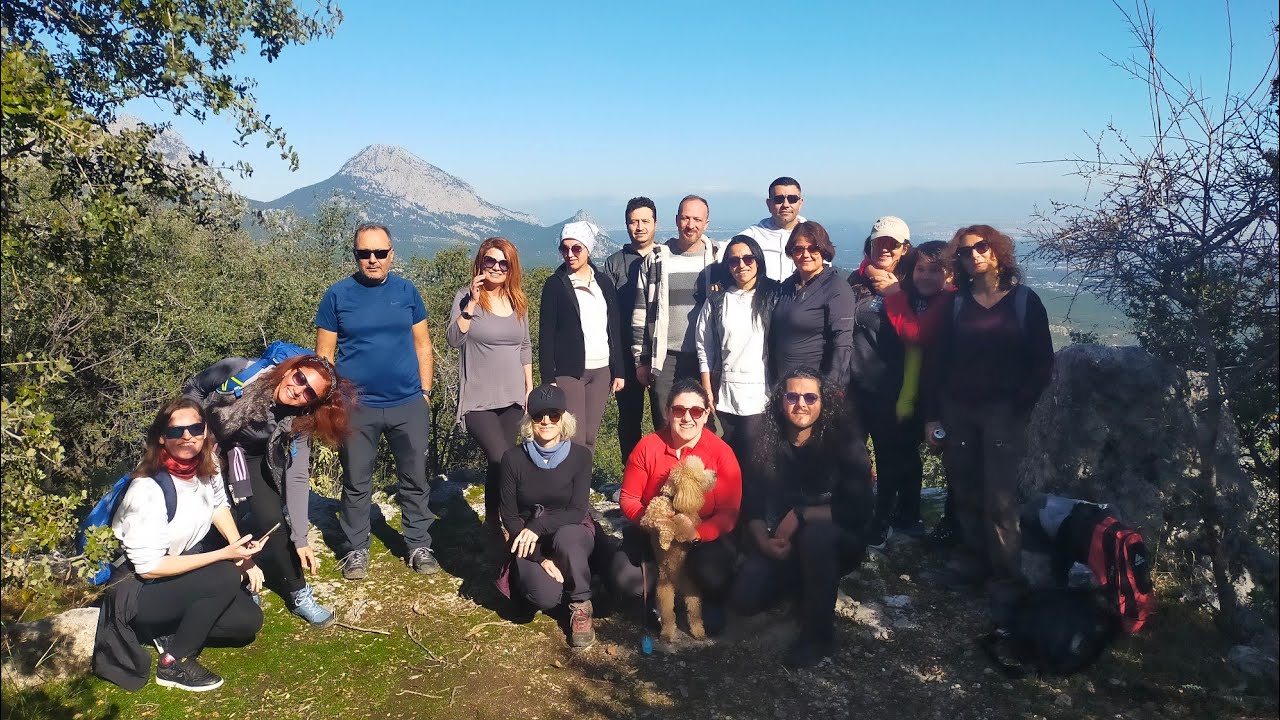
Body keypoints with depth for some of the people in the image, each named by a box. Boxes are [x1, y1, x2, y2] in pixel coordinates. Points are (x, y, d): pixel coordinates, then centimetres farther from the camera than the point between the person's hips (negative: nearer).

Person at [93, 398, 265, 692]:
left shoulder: (206, 465, -8)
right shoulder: (148, 490, -29)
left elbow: (219, 506, 11)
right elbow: (148, 567, -27)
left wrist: (243, 556, -3)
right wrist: (225, 554, -28)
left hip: (186, 564, 7)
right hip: (140, 591, -7)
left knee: (249, 620, -6)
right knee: (226, 577, -29)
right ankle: (174, 664, -12)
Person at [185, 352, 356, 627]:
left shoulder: (298, 423, -25)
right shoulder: (241, 371, -31)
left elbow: (296, 478, -23)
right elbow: (193, 389, -12)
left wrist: (300, 538, -26)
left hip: (249, 459, 0)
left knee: (272, 520, -10)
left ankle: (298, 594, 6)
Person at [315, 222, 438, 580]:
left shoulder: (406, 291, 3)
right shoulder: (338, 295, -2)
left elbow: (422, 345, 8)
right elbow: (324, 354, 1)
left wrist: (424, 391, 4)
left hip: (408, 405, 2)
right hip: (356, 407, -1)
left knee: (415, 480, 10)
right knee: (356, 483, 10)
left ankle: (419, 546, 24)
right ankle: (356, 550, 25)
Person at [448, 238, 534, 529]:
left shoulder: (518, 302, 9)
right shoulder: (466, 297, -4)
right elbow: (453, 339, -17)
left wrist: (530, 389, 14)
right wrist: (472, 303, -23)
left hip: (513, 399, 5)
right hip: (478, 401, -4)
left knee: (506, 462, 6)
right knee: (501, 461, -15)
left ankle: (497, 520, 21)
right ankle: (494, 521, 3)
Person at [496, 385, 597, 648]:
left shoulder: (580, 456, -10)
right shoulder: (514, 458, -9)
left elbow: (578, 511, -14)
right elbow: (509, 515, -7)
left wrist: (537, 526, -30)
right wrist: (540, 559, -17)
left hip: (572, 534, 0)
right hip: (529, 541, 1)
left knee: (566, 537, -38)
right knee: (545, 596, -28)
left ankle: (581, 607, -15)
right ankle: (535, 575, 10)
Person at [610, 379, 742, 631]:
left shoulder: (721, 453, -13)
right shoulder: (647, 446, -10)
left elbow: (728, 513, -15)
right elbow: (628, 498, -4)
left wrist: (696, 533, -34)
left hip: (704, 536, -1)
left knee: (712, 574, -33)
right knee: (623, 579, -24)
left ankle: (711, 604, 5)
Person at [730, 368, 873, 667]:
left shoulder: (844, 446, -13)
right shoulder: (767, 446, -4)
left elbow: (858, 511, -18)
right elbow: (751, 506, -1)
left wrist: (801, 515, -23)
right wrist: (763, 540, -19)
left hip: (835, 544, -3)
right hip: (780, 545, 3)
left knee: (815, 535, -37)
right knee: (744, 599, -20)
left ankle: (819, 634, -16)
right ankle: (799, 586, 14)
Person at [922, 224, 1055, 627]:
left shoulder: (1024, 301, 2)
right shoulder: (957, 304, 9)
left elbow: (1042, 363, 0)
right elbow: (940, 362, 7)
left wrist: (1020, 408, -9)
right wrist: (932, 415, 2)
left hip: (1002, 411, -3)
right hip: (957, 409, 3)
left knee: (998, 499, -7)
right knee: (965, 492, 6)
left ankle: (1007, 582, 1)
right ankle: (972, 559, 22)